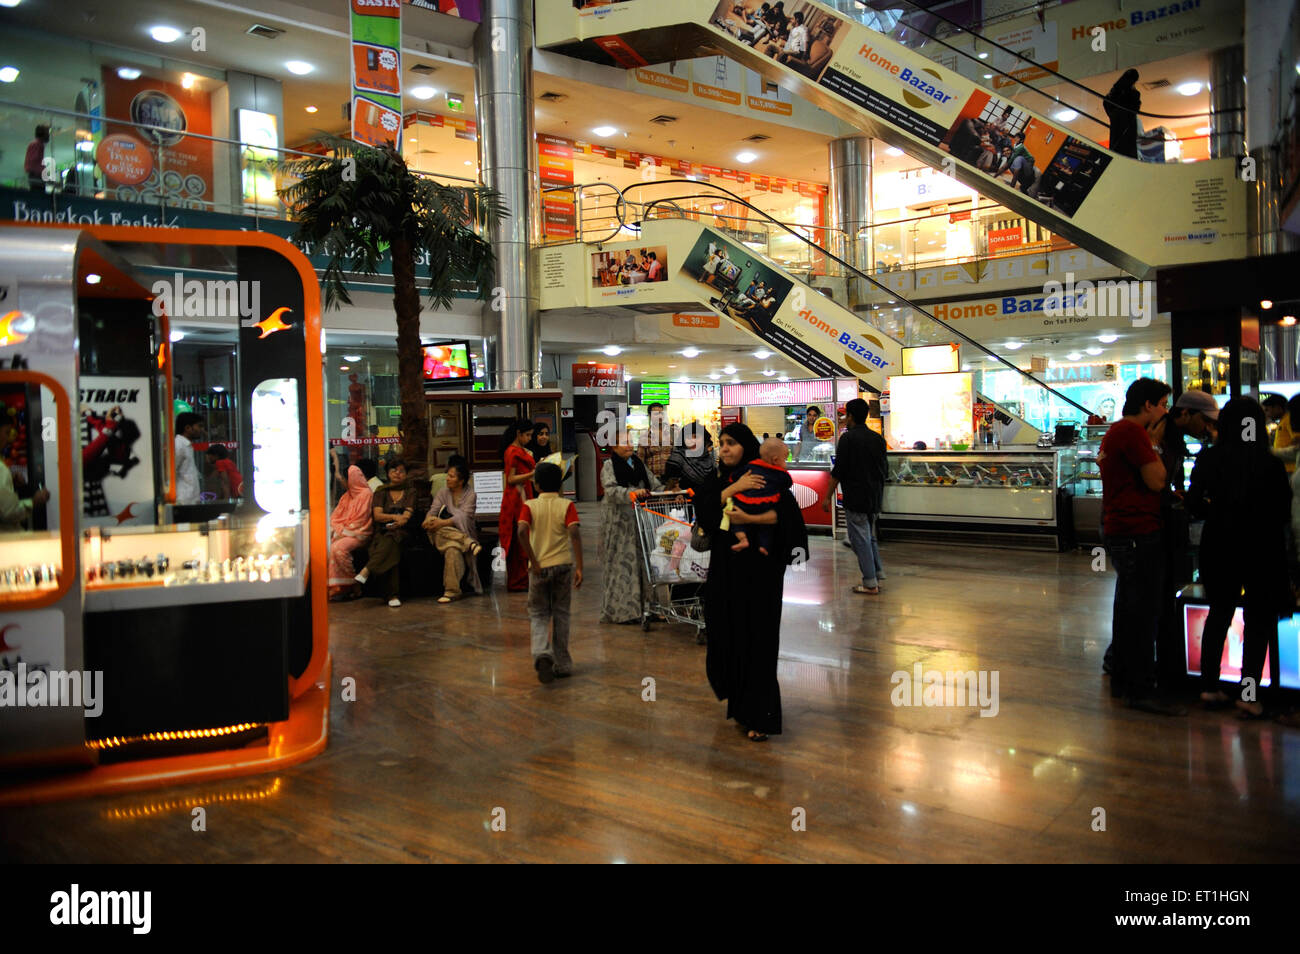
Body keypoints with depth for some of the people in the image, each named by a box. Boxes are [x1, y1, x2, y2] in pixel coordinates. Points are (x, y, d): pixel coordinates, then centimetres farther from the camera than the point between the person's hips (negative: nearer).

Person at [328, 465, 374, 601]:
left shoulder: (366, 494, -6)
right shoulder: (346, 495, 18)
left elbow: (360, 519, -12)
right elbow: (336, 515, 15)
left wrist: (343, 531, -15)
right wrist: (334, 529, -4)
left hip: (358, 533, -7)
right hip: (343, 532, 8)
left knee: (338, 548, -31)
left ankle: (352, 586, -20)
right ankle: (333, 586, -16)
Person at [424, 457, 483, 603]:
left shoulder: (470, 495, 3)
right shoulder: (442, 493, 15)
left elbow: (464, 517, -12)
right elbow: (433, 511, 1)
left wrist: (443, 523, -25)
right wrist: (428, 520, -23)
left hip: (464, 533, -3)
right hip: (443, 533, 3)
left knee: (453, 547, -38)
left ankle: (451, 590, -40)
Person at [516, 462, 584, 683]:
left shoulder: (530, 506, 1)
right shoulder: (567, 506, 0)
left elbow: (521, 532, -16)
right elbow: (574, 533, -14)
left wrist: (533, 562, -11)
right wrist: (579, 567, -15)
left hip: (539, 568, 0)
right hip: (563, 565, 0)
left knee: (538, 615, 12)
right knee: (561, 615, 14)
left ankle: (542, 653, -15)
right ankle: (562, 665, 18)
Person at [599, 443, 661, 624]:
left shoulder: (639, 463, 18)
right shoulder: (609, 466, -1)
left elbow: (653, 483, 16)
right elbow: (611, 490, -17)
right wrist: (632, 493, -32)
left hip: (640, 519, 6)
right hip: (619, 521, -6)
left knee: (641, 560, 3)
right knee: (621, 564, -5)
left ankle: (640, 606, 11)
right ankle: (621, 610, 0)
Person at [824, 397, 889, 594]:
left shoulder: (848, 438, -12)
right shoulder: (878, 438, 8)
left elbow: (838, 471, -14)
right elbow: (885, 470, 15)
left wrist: (828, 497, -7)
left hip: (856, 498, -7)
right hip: (875, 497, 7)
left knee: (860, 539, -1)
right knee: (870, 536, 21)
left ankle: (870, 584, 1)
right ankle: (877, 575, 22)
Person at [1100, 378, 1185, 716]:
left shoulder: (1116, 431, 18)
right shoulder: (1133, 432, -15)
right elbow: (1156, 481, -17)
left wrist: (1152, 440, 11)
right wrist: (1155, 443, -7)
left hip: (1120, 531, 11)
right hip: (1138, 532, -11)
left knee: (1130, 608, 17)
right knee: (1144, 611, -7)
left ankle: (1122, 680, 25)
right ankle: (1141, 690, -3)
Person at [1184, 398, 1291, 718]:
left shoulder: (1209, 459, -8)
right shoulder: (1271, 464, -13)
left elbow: (1194, 504, -3)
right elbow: (1284, 511, -5)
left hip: (1219, 546, 2)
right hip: (1261, 548, -2)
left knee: (1219, 613, 17)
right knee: (1258, 620, 10)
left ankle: (1209, 687, 19)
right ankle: (1249, 693, 5)